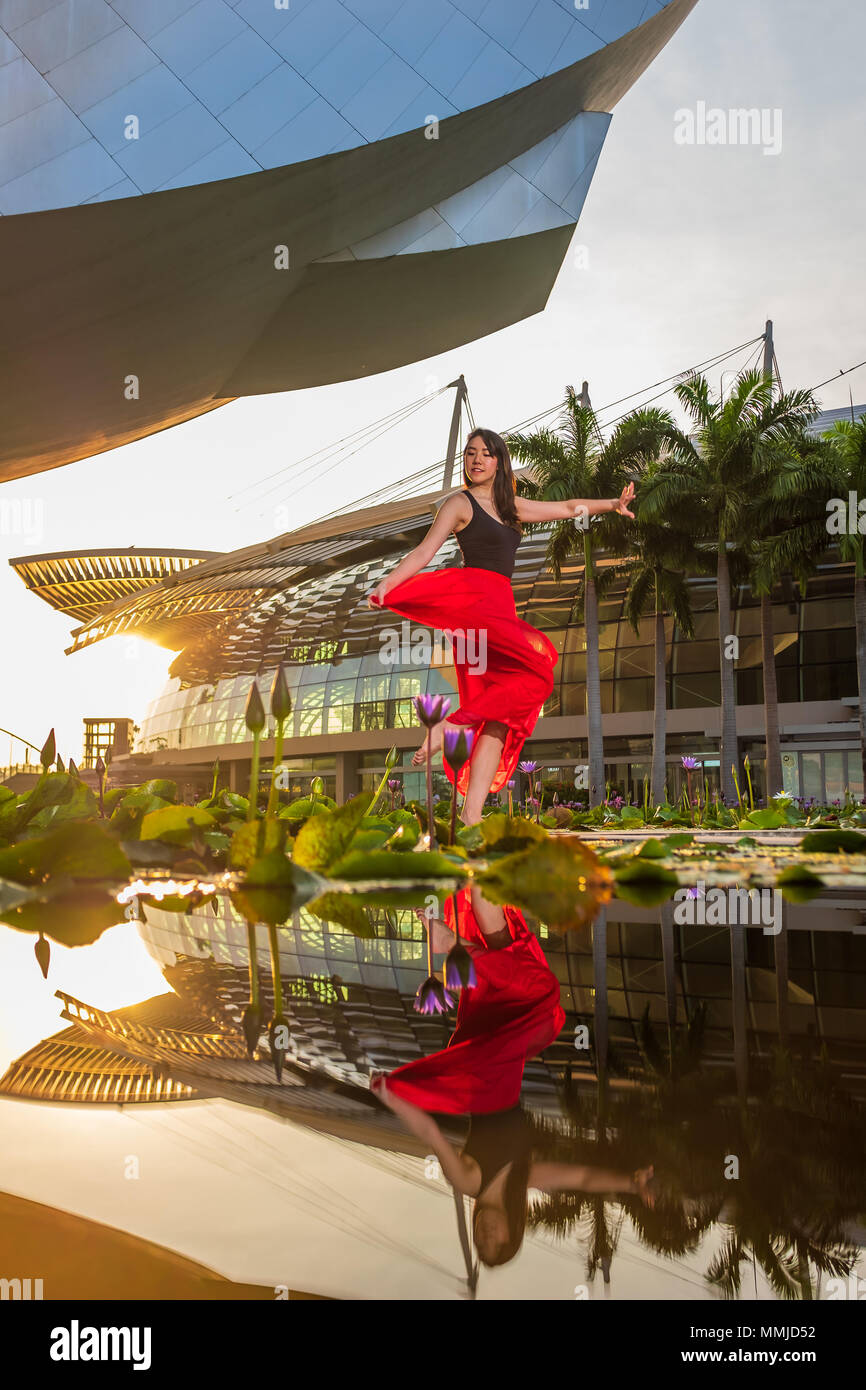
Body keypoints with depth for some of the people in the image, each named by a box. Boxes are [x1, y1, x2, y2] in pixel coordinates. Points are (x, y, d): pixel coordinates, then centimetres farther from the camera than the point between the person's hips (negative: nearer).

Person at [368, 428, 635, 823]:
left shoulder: (510, 506, 25)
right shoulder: (460, 503, 5)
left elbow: (568, 508, 36)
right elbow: (425, 550, -5)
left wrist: (612, 504, 33)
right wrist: (386, 584, -18)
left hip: (500, 607, 7)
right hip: (474, 597, -7)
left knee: (499, 719, -4)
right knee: (536, 672, -25)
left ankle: (471, 812, -8)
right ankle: (446, 727, -21)